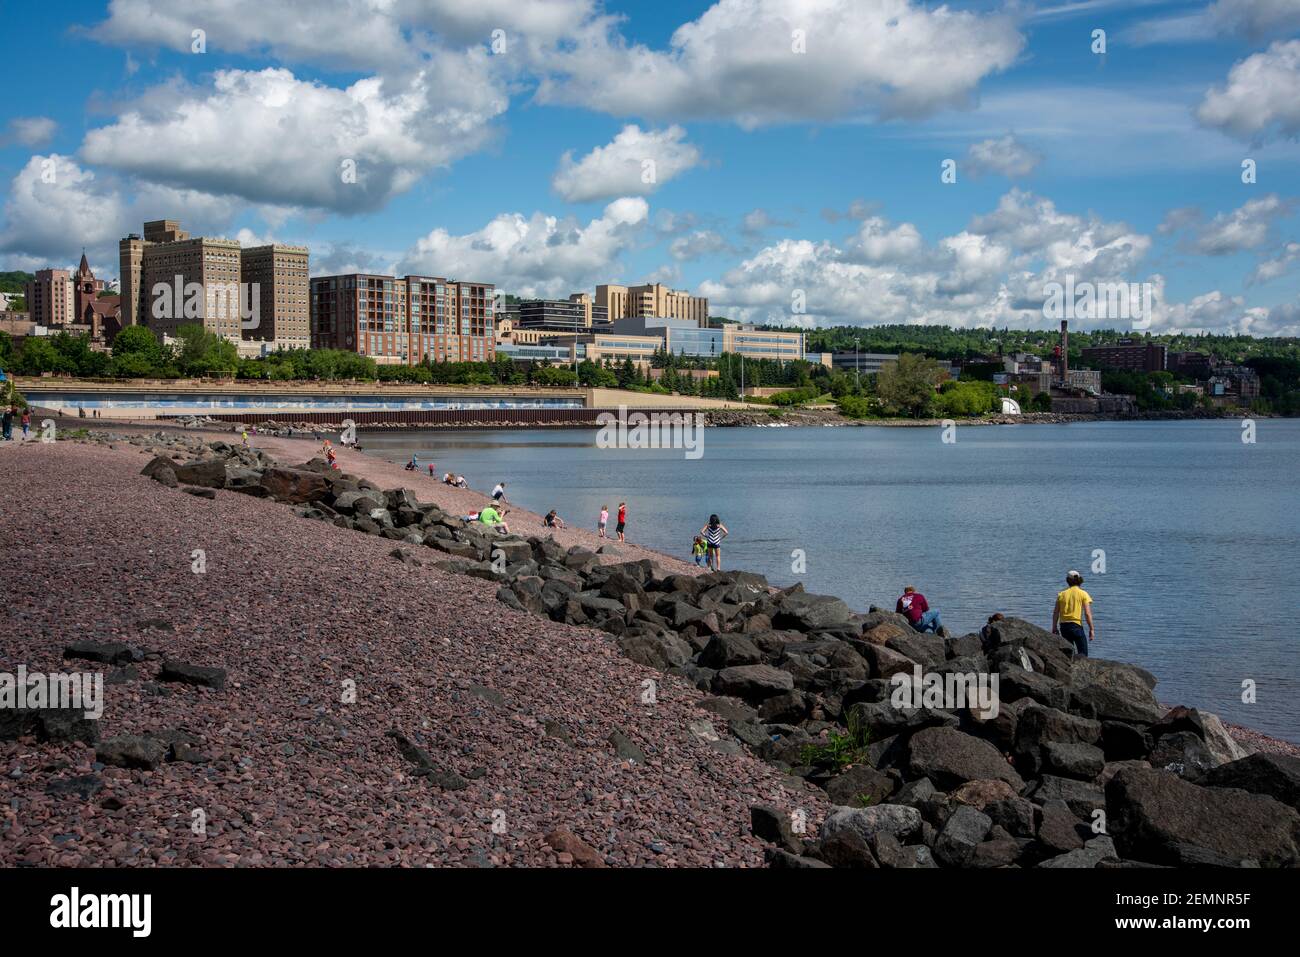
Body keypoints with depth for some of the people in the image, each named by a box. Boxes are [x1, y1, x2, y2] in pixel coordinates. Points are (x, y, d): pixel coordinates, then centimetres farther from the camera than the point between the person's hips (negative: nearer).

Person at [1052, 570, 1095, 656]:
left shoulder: (1061, 594, 7)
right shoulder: (1083, 594, -1)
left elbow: (1055, 613, 7)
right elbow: (1087, 613, -7)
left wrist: (1054, 628, 15)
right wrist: (1091, 629, -2)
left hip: (1063, 626, 4)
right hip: (1076, 625, -4)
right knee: (1083, 653, 1)